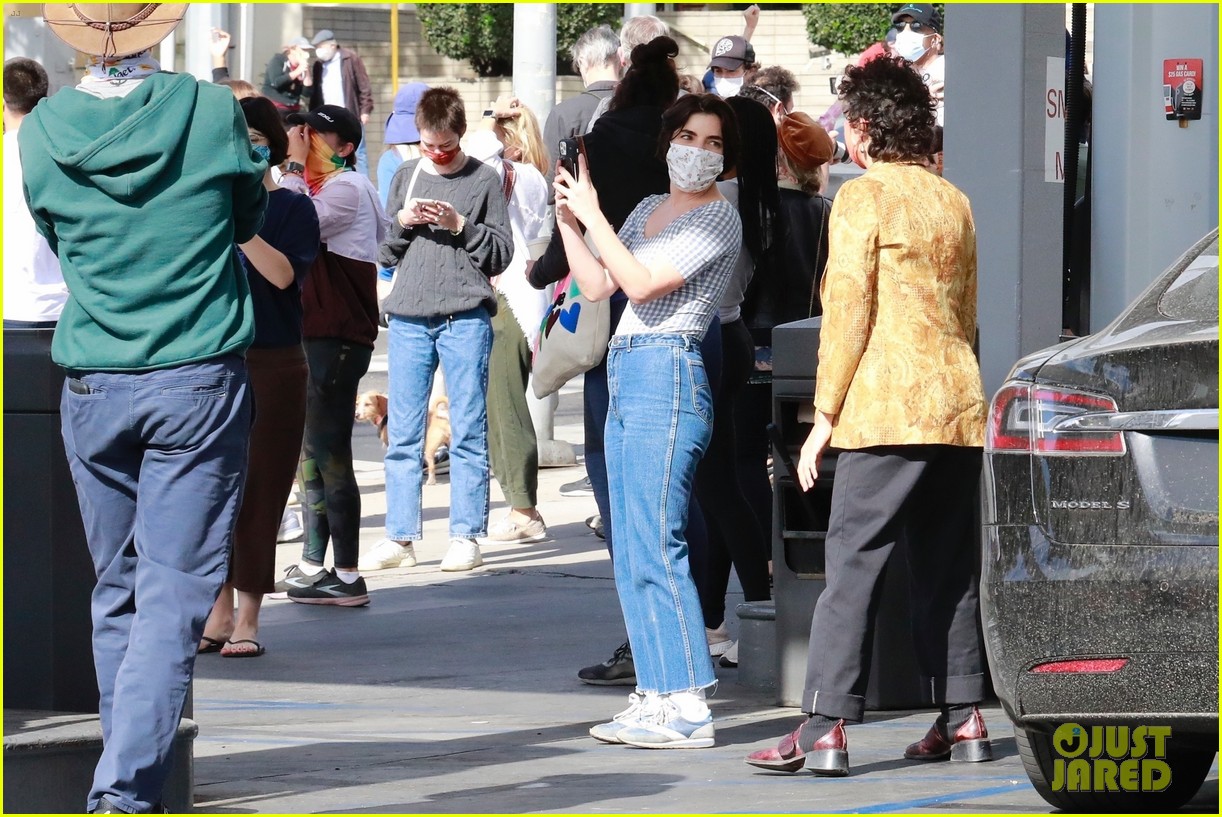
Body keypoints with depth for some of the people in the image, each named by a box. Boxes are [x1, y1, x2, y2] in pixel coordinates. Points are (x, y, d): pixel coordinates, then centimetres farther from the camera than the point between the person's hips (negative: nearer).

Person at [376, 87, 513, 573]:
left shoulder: (484, 181, 4)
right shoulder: (405, 177, 13)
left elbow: (501, 255, 2)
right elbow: (385, 254, 16)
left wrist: (462, 226, -12)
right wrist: (402, 222, -3)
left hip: (466, 318, -3)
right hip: (409, 318, 3)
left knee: (468, 431, -1)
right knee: (403, 433, 3)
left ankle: (466, 536, 2)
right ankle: (400, 536, 8)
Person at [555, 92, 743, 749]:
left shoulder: (718, 219, -5)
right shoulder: (649, 210, 20)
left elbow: (643, 282, -14)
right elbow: (597, 285, 18)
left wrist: (592, 214, -10)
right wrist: (568, 221, 9)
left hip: (668, 372, -9)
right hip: (626, 375, 9)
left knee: (655, 545, -14)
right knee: (632, 554, 8)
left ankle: (687, 708, -14)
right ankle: (657, 695, 11)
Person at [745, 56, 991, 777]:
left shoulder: (863, 198, -5)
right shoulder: (954, 202, 16)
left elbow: (847, 313, -9)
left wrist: (824, 416, -6)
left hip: (885, 413, -7)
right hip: (960, 408, 7)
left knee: (854, 567, -9)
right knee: (948, 567, 13)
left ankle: (826, 729, -14)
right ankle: (963, 716, 14)